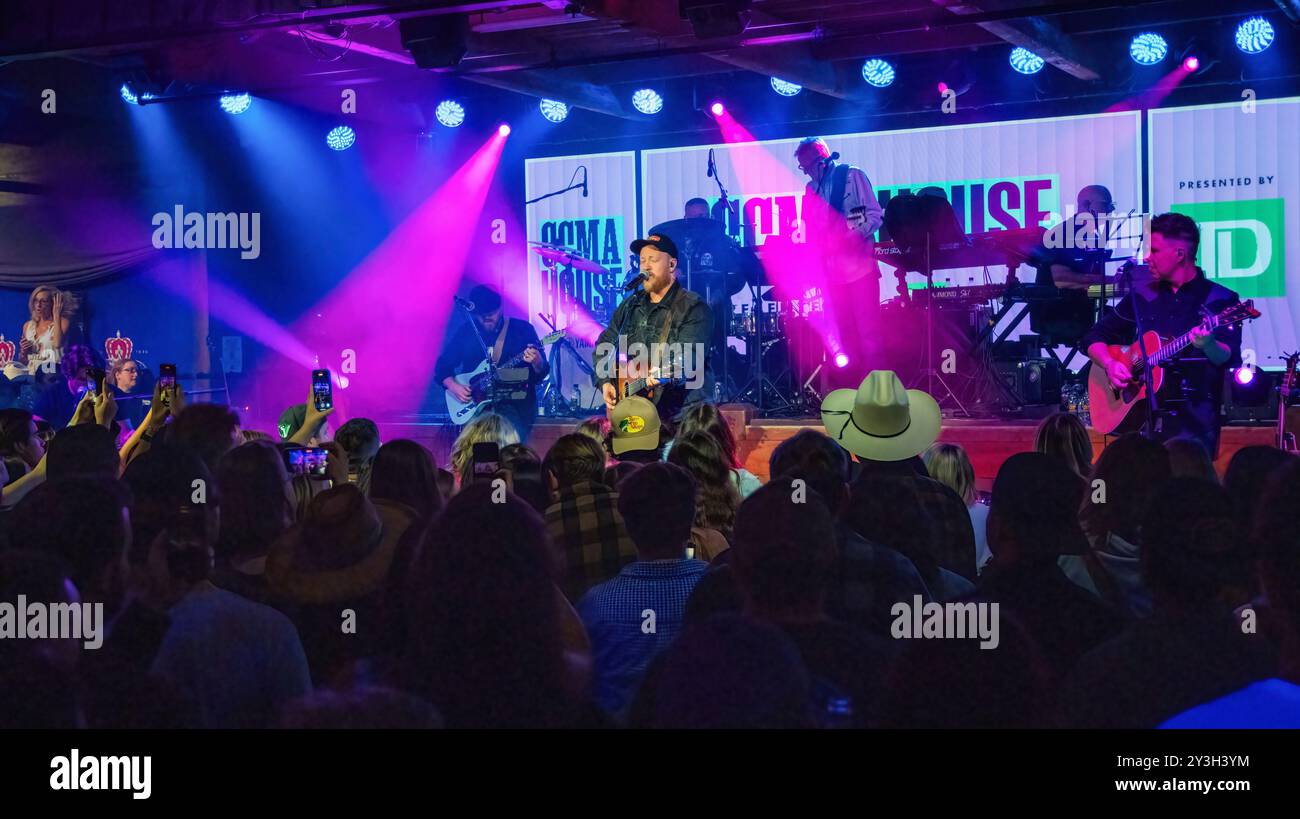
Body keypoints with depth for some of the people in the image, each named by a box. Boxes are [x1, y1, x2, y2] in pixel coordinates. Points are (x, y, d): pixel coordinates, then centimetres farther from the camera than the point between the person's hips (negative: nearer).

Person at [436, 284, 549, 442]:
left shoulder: (523, 329, 4)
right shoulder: (466, 332, 10)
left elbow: (541, 375, 0)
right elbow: (442, 366, 15)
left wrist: (536, 362, -23)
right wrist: (453, 386, -4)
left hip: (515, 404, -2)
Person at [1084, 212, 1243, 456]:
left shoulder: (1221, 299, 2)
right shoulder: (1142, 296, 14)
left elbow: (1227, 359, -10)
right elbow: (1094, 337, 18)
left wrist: (1208, 346, -32)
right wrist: (1110, 364, -2)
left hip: (1193, 414, -3)